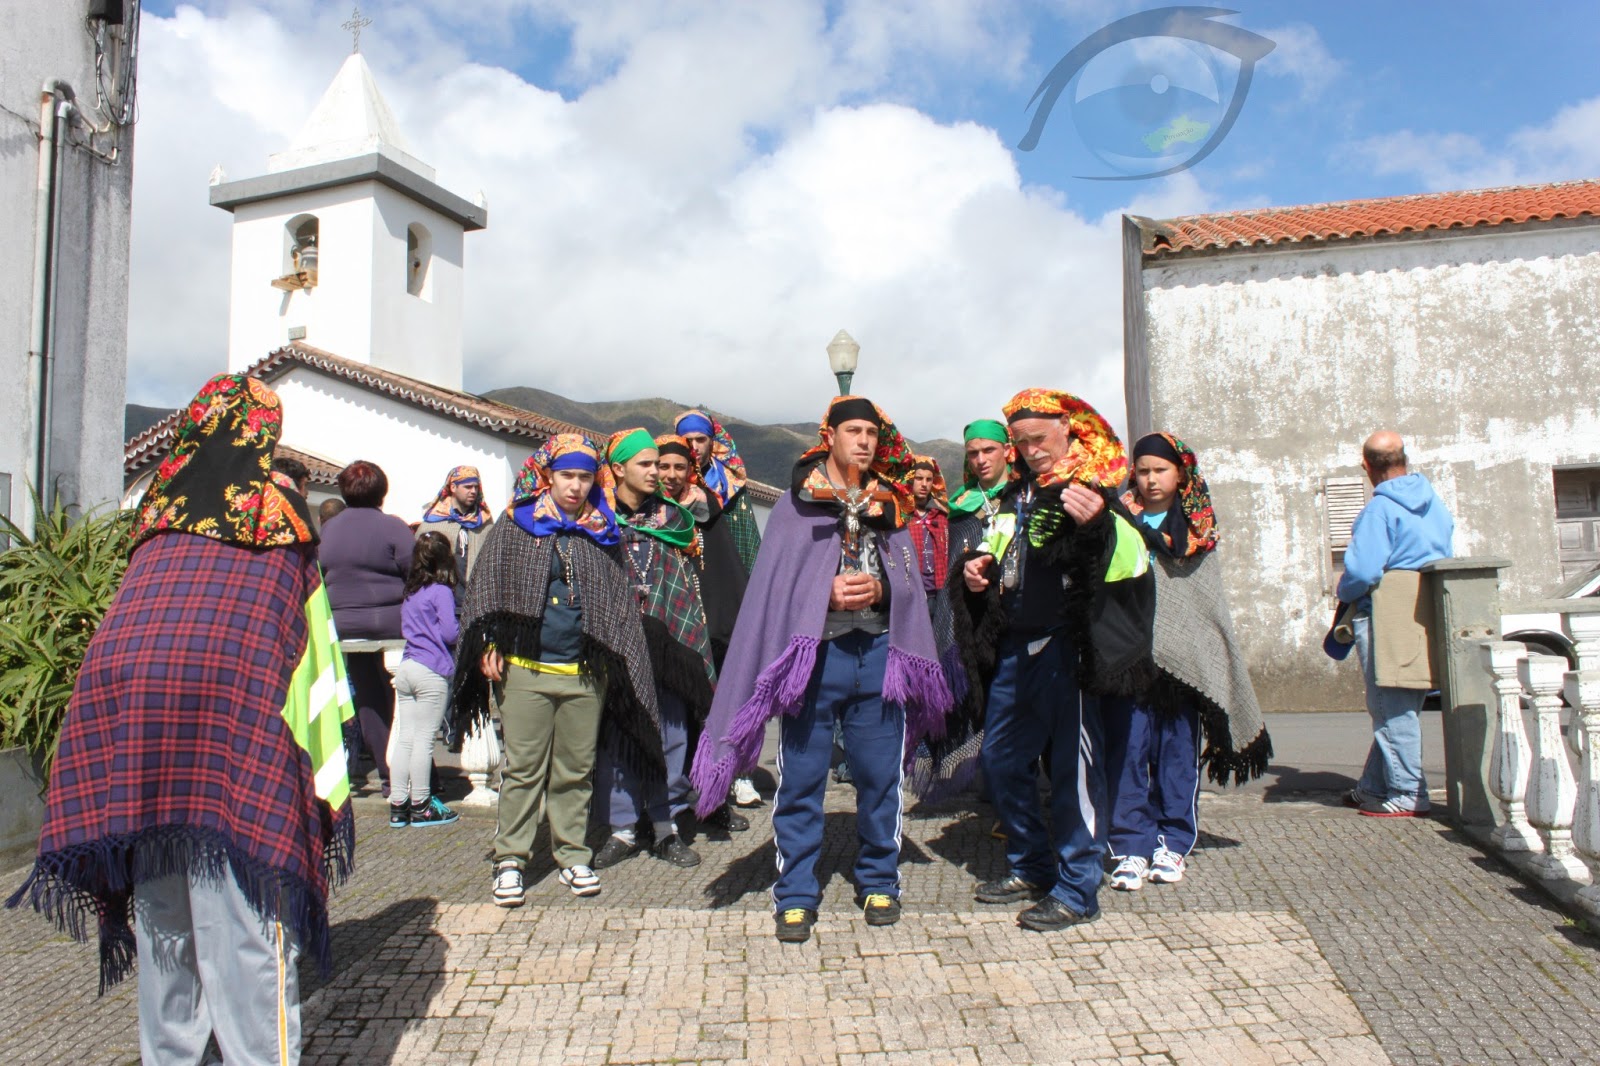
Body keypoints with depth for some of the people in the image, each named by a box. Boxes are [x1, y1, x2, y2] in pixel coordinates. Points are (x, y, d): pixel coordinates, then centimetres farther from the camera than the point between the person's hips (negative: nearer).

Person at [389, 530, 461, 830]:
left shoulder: (410, 592, 12)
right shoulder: (441, 592, -9)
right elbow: (450, 633, -12)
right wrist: (464, 626, 7)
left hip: (405, 668, 7)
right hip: (432, 672, -7)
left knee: (404, 737, 10)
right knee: (424, 739, -1)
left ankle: (398, 805, 15)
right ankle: (420, 806, 7)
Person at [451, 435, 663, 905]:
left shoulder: (602, 533, 10)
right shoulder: (515, 526, 4)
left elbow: (620, 603, 14)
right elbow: (485, 586, 5)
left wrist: (614, 663, 8)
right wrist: (489, 647, -3)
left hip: (585, 673, 2)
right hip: (525, 669, -2)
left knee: (576, 770, 9)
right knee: (523, 768, 2)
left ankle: (572, 855, 22)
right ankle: (511, 859, 14)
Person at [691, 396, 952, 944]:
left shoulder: (887, 505, 13)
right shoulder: (797, 501, 5)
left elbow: (911, 582, 10)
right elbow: (775, 582, -2)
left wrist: (878, 590, -10)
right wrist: (826, 592, -16)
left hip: (877, 652, 3)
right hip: (815, 651, -2)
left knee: (880, 775, 8)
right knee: (801, 779, 1)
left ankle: (878, 882, 25)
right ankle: (796, 895, 13)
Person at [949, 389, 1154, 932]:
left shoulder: (1096, 489, -5)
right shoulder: (1016, 496, 16)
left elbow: (1132, 564, -17)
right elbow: (993, 554, 30)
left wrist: (1097, 525, -35)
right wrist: (976, 567, 8)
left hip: (1065, 647, -8)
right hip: (1014, 647, 8)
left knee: (1072, 765, -2)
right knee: (1000, 759, 14)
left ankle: (1076, 891, 11)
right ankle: (1032, 867, 30)